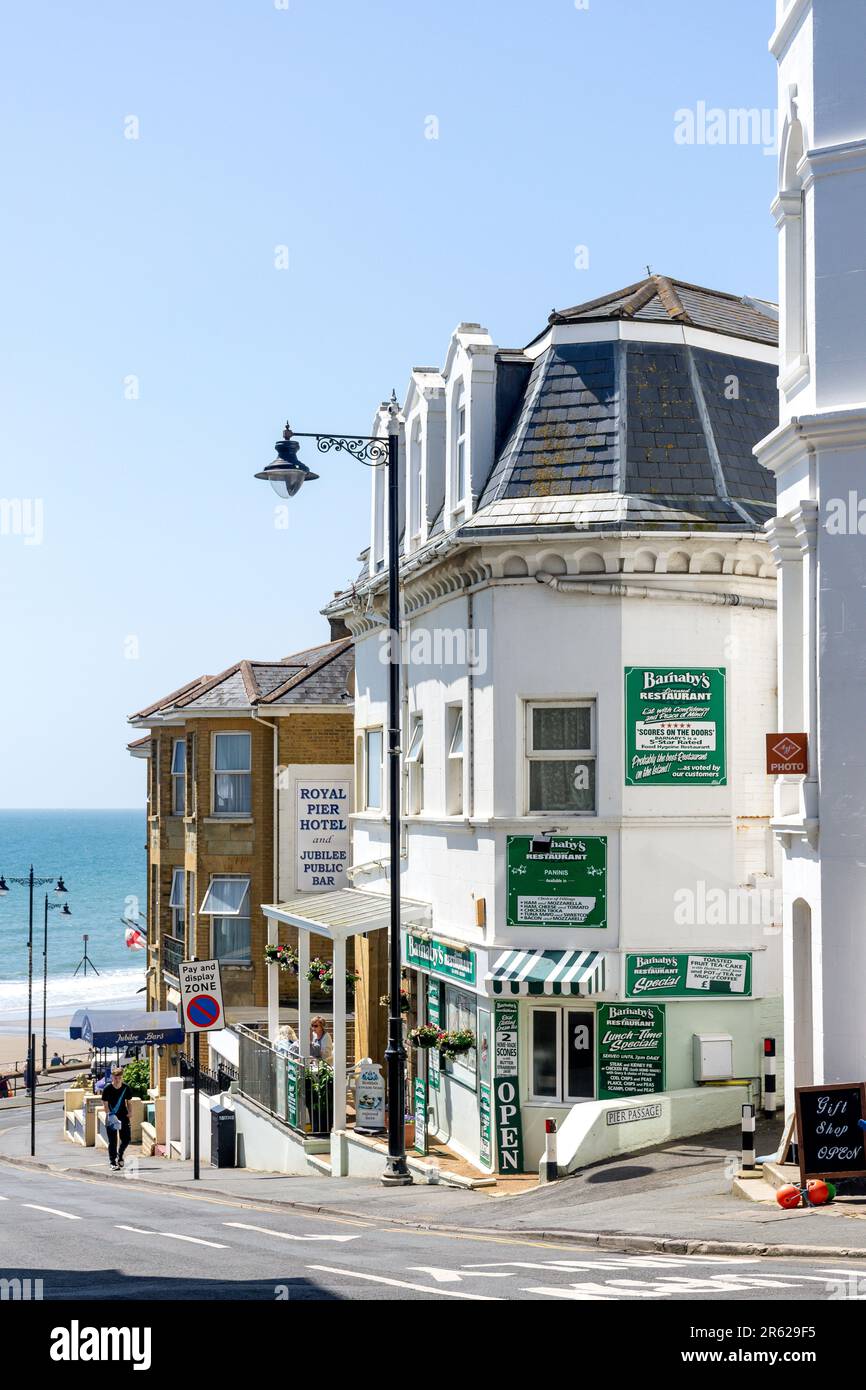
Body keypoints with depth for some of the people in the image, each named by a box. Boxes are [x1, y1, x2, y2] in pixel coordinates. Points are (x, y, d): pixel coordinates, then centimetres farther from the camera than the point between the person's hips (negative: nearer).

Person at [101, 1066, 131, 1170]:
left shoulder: (126, 1088, -1)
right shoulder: (108, 1088, -11)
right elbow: (105, 1104, -10)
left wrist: (129, 1112, -2)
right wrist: (110, 1115, -21)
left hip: (123, 1116, 3)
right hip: (112, 1118, -3)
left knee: (127, 1138, 1)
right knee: (112, 1141, -3)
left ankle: (120, 1155, 29)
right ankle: (113, 1162, 7)